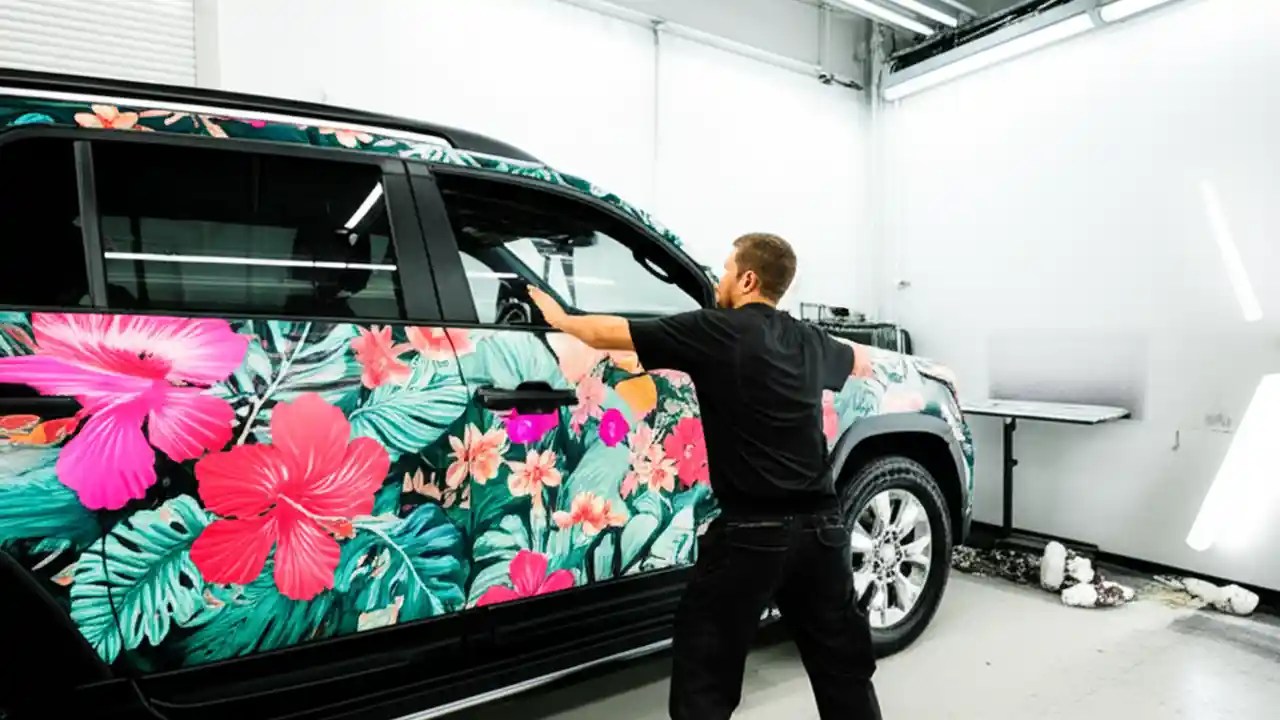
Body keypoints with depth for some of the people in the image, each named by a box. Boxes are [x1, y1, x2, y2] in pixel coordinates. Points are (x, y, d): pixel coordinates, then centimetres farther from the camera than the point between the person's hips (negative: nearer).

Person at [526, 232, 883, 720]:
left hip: (753, 532, -6)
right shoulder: (809, 342, 9)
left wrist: (561, 319, 17)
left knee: (705, 667, 10)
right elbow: (863, 363, 33)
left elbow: (611, 334, -1)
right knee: (843, 663, 21)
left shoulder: (717, 331, -8)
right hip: (822, 526, 6)